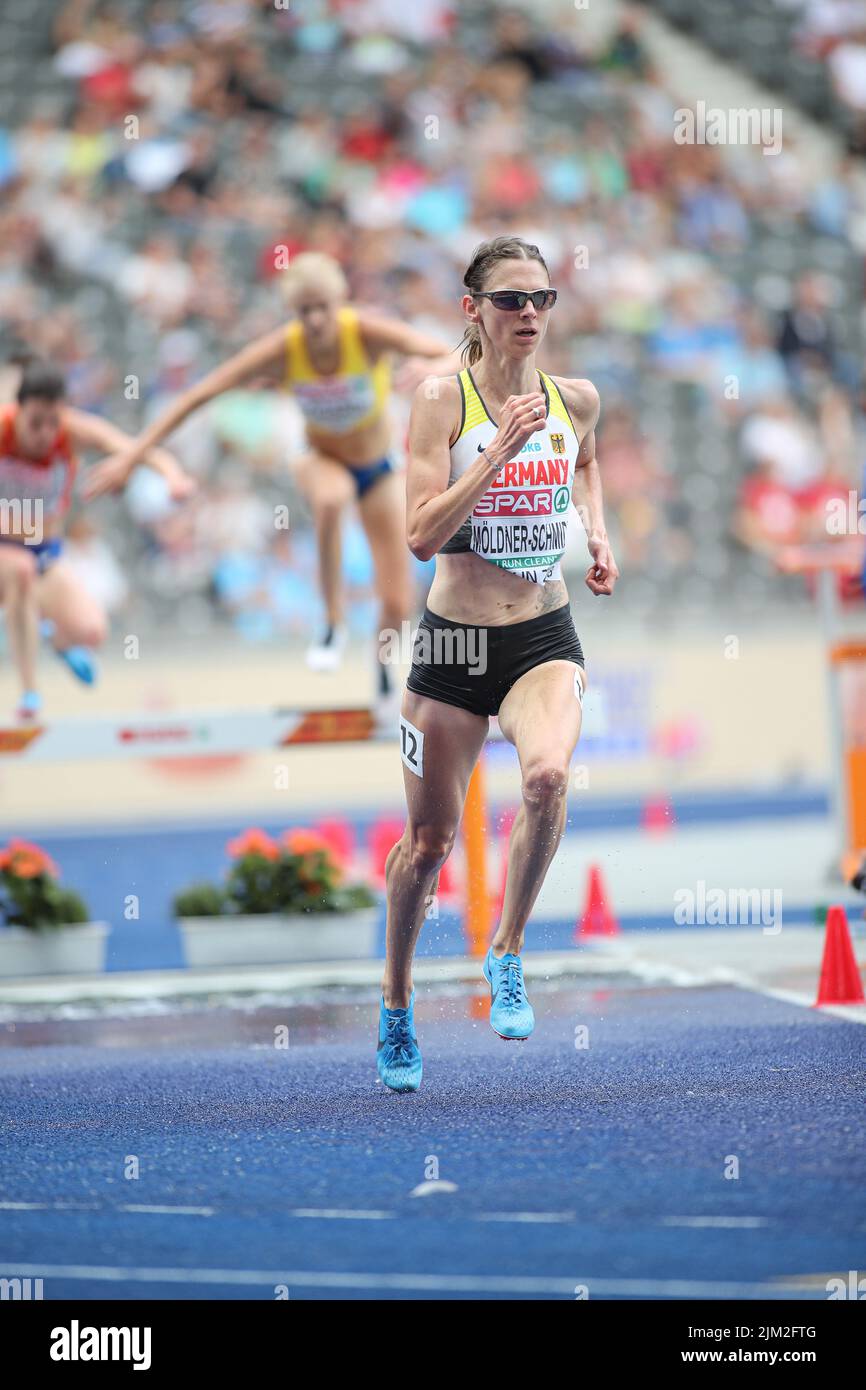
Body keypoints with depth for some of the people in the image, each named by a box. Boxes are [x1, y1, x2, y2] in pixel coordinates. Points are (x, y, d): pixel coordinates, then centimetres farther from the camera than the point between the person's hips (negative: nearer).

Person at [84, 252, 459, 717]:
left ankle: (382, 665, 33)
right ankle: (333, 623, -23)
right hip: (323, 461, 0)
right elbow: (199, 395, -21)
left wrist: (438, 368, -65)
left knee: (397, 607, -5)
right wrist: (131, 455, -24)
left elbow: (452, 357, -40)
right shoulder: (284, 348, -24)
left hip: (379, 470, 1)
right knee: (329, 497, -41)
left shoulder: (368, 333, -28)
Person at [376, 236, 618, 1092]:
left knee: (547, 776, -30)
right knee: (429, 839, 8)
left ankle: (507, 952, -8)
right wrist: (500, 449, -24)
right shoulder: (442, 403, -9)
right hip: (454, 642, -2)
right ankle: (396, 1004, 32)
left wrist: (597, 533, 12)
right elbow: (422, 535, -18)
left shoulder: (575, 401, 3)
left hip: (545, 642, 2)